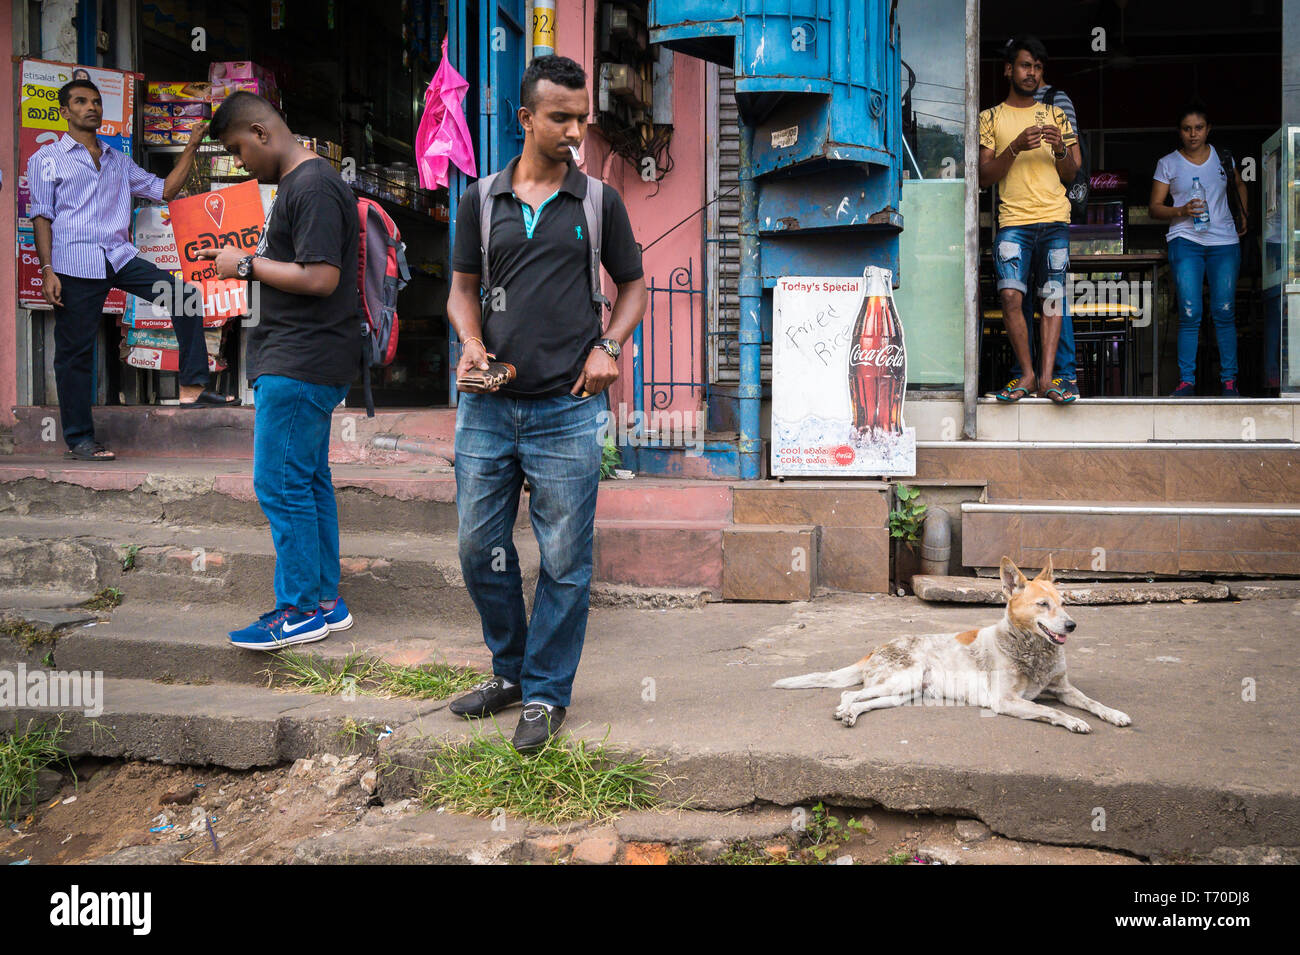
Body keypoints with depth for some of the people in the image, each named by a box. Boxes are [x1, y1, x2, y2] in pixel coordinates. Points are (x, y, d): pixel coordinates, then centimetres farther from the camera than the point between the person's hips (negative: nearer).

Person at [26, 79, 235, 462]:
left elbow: (164, 190, 19)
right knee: (75, 351, -2)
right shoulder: (47, 159, 8)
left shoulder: (118, 161, 21)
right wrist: (47, 270, -10)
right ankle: (79, 439, 5)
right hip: (75, 262, -4)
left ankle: (191, 387, -12)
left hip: (119, 255, 4)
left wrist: (191, 146, 12)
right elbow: (41, 216, 1)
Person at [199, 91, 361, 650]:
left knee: (280, 484, -6)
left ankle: (303, 608, 3)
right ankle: (325, 600, 20)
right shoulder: (299, 184, 18)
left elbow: (321, 278, -22)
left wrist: (247, 265, -12)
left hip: (299, 364, -11)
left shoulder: (313, 187, -15)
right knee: (309, 480, 13)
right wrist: (247, 263, 13)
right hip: (302, 359, 11)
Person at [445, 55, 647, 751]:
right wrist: (473, 345, -5)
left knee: (564, 561, 2)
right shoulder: (482, 199, 8)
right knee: (479, 548, 9)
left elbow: (633, 284, 13)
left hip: (566, 412, -2)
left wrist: (608, 346, -4)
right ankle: (509, 670, 30)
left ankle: (546, 692, 18)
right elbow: (463, 288, 14)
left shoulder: (599, 202, 4)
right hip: (487, 408, 3)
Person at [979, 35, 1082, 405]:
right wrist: (1015, 148, -11)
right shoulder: (991, 117, 11)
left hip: (1055, 220, 2)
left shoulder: (1056, 115, 18)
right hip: (1013, 219, -2)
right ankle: (1026, 372, -4)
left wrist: (1061, 149, -4)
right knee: (1011, 295, -14)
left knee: (1053, 295, -6)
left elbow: (1071, 174, 17)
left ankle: (1047, 375, -7)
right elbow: (984, 176, 3)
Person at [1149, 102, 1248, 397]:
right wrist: (1181, 211, -14)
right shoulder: (1168, 163, 6)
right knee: (1189, 314, -9)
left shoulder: (1222, 157, 12)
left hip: (1224, 242, 2)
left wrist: (1243, 215, 18)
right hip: (1185, 242, -2)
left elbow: (1239, 186, 30)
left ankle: (1229, 380, 5)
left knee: (1224, 312, -2)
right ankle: (1186, 380, -3)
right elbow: (1155, 207, 3)